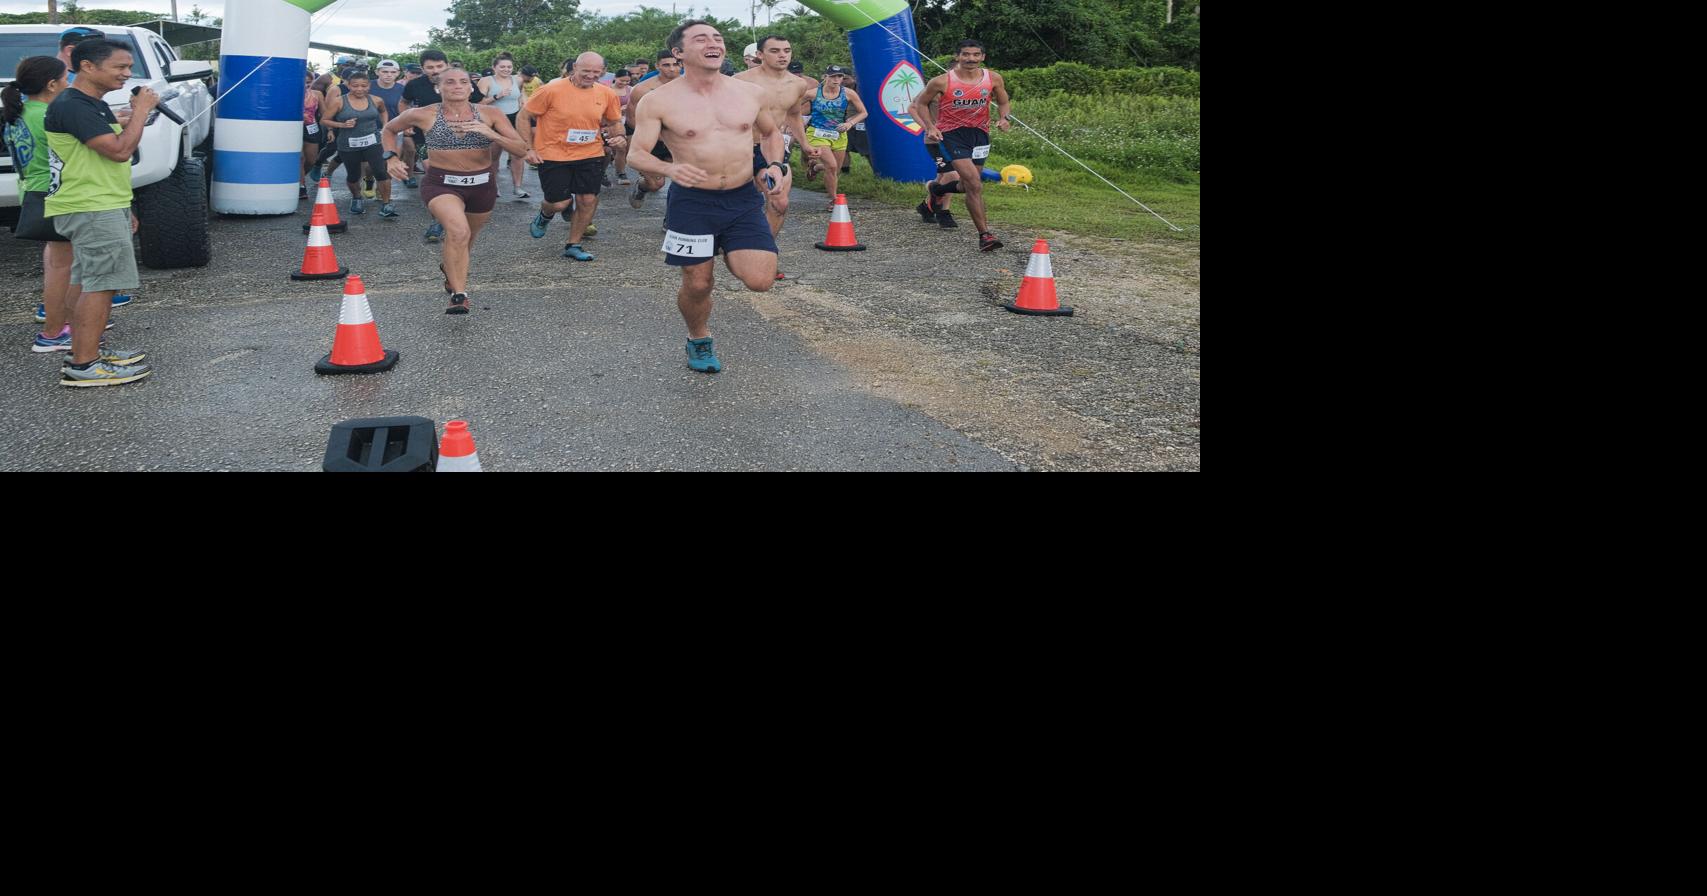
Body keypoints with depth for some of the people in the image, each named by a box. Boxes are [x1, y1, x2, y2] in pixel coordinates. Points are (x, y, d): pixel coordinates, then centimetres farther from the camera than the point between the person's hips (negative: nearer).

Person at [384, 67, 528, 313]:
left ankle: (449, 268, 58)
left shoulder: (490, 115, -6)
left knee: (467, 238, 23)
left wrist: (490, 133, -24)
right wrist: (392, 157, -4)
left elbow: (521, 149, -11)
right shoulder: (423, 115, -7)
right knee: (458, 231, -31)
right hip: (441, 183, -3)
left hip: (482, 184, 3)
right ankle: (459, 295, -24)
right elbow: (389, 130, 12)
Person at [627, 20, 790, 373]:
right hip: (692, 202, -2)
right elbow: (636, 154, -8)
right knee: (697, 285, 3)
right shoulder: (658, 102, -8)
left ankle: (730, 254, 24)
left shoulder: (752, 93, 1)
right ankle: (699, 341, 35)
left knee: (760, 280, -11)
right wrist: (670, 168, -29)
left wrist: (776, 164, -1)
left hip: (744, 200, 2)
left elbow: (771, 132, 19)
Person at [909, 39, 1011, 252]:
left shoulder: (994, 79, -4)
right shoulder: (942, 81, -13)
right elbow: (920, 103, 1)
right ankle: (984, 235, -11)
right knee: (975, 184, -17)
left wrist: (1003, 118, -9)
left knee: (968, 185, 16)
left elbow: (1003, 102, 12)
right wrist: (930, 127, -12)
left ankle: (936, 189, 49)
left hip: (979, 132, 5)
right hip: (951, 133, -5)